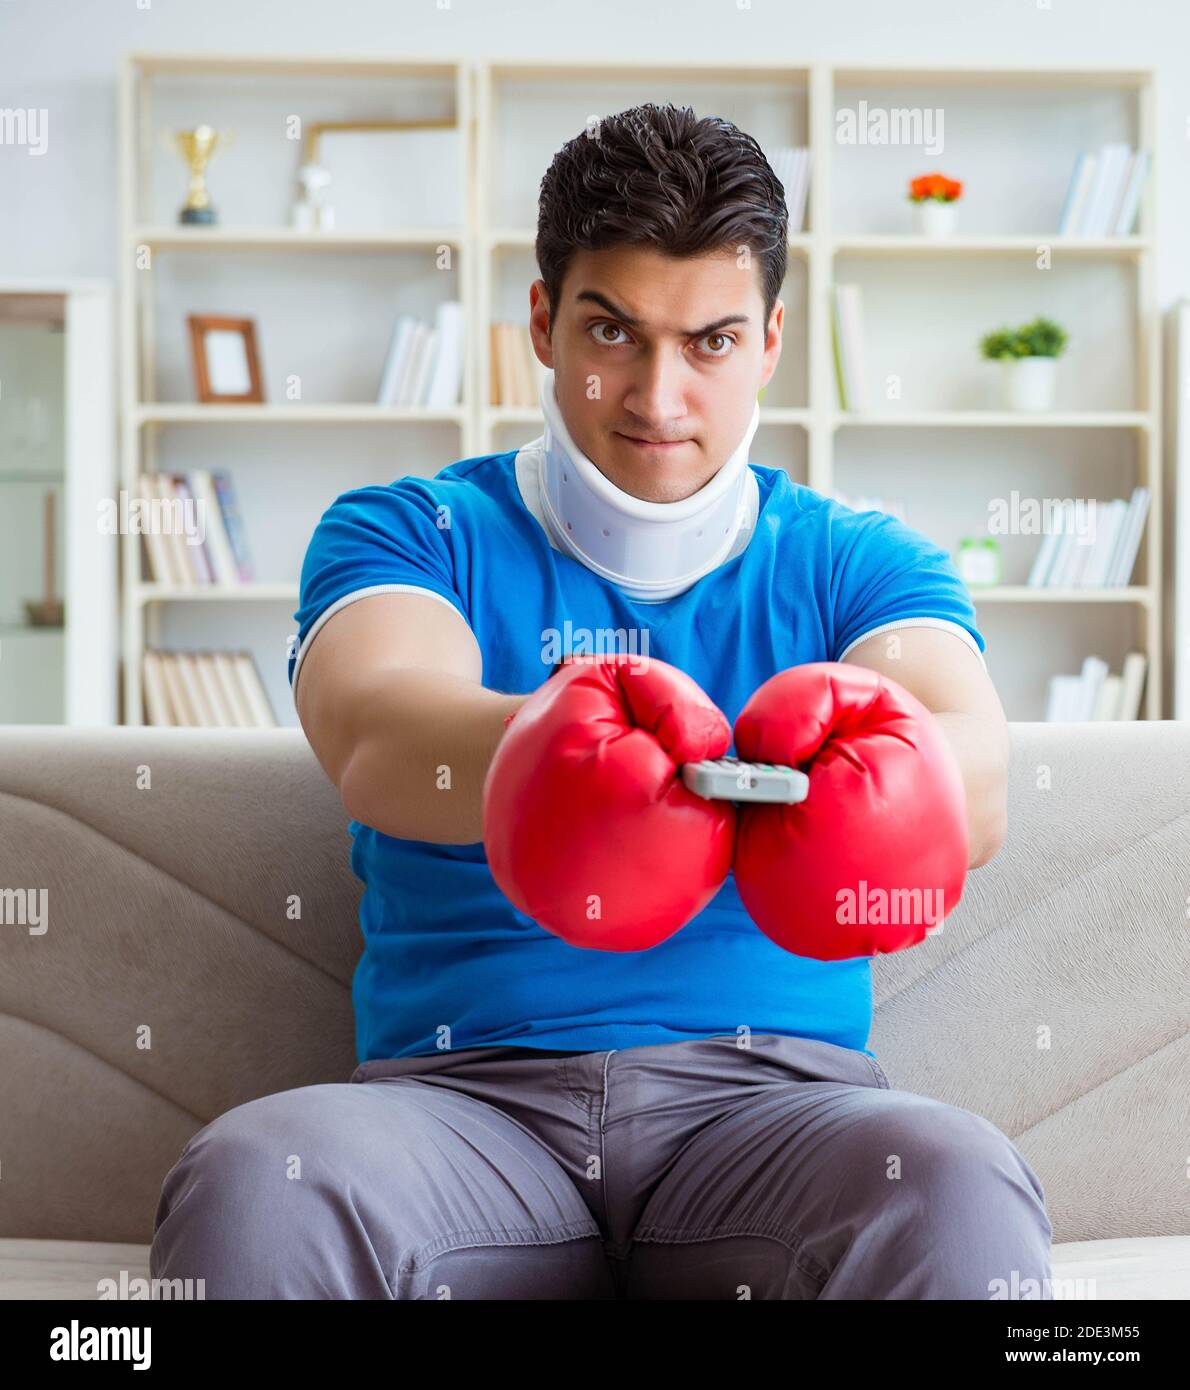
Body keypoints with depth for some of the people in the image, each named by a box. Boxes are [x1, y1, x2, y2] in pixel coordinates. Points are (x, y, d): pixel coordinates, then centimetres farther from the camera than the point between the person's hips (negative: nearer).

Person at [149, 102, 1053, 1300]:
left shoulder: (856, 563, 13)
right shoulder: (412, 532, 11)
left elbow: (974, 768, -9)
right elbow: (370, 728, -13)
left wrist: (870, 761, -35)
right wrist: (535, 747, -38)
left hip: (767, 1097, 0)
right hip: (462, 1090, 0)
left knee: (959, 1186, -33)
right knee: (249, 1180, -31)